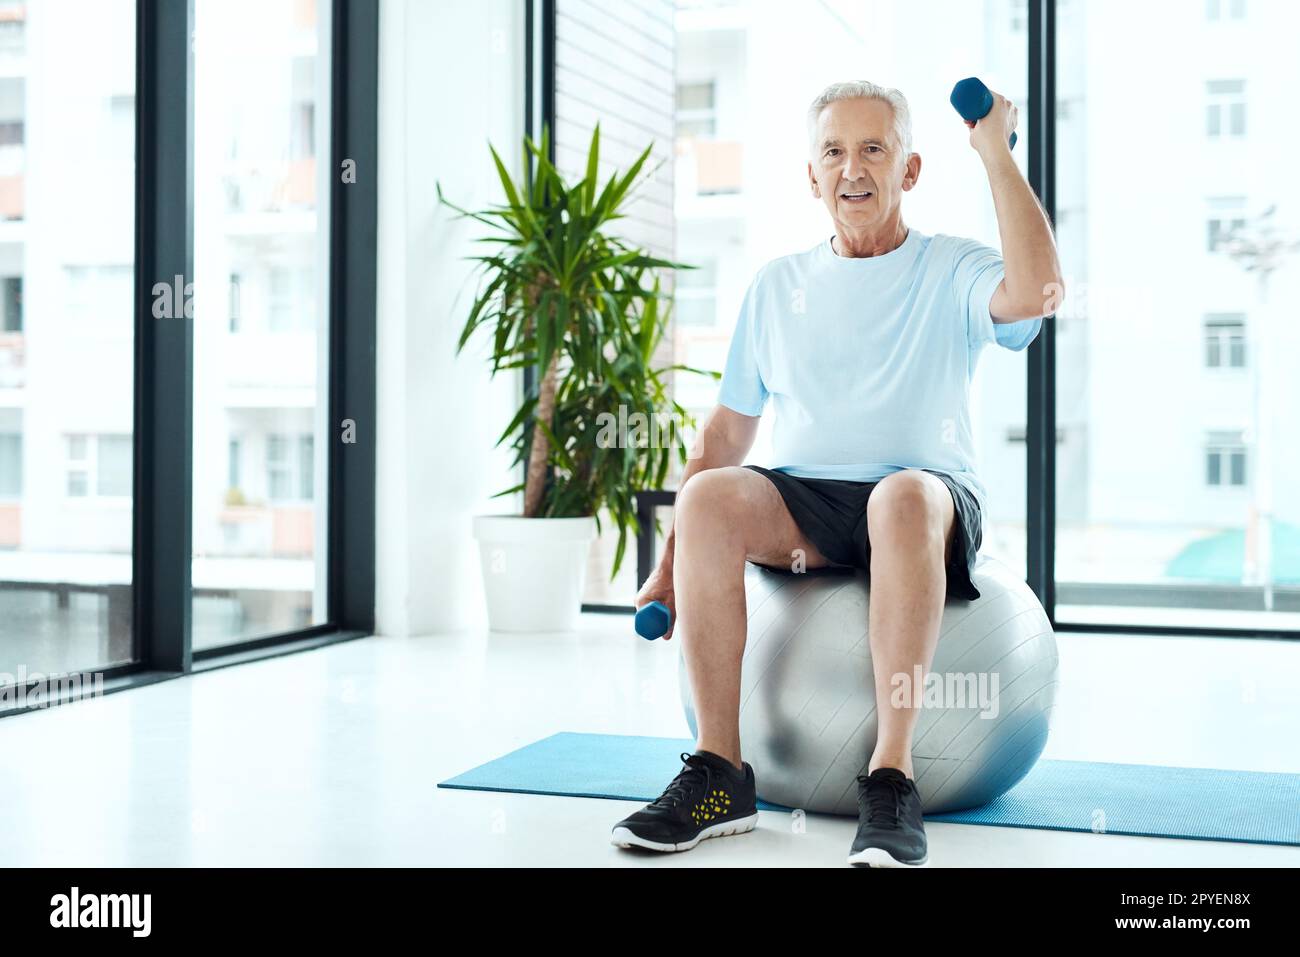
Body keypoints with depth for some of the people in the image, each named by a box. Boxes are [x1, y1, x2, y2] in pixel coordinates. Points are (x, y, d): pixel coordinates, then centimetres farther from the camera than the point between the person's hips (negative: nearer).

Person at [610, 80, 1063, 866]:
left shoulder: (951, 271, 7)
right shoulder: (777, 285, 18)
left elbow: (1037, 292, -18)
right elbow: (729, 431, 17)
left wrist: (996, 152, -11)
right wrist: (671, 568, 11)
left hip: (929, 501, -3)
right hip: (803, 506, 3)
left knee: (904, 497, -39)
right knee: (707, 496, -30)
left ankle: (892, 778, -36)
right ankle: (720, 775, -26)